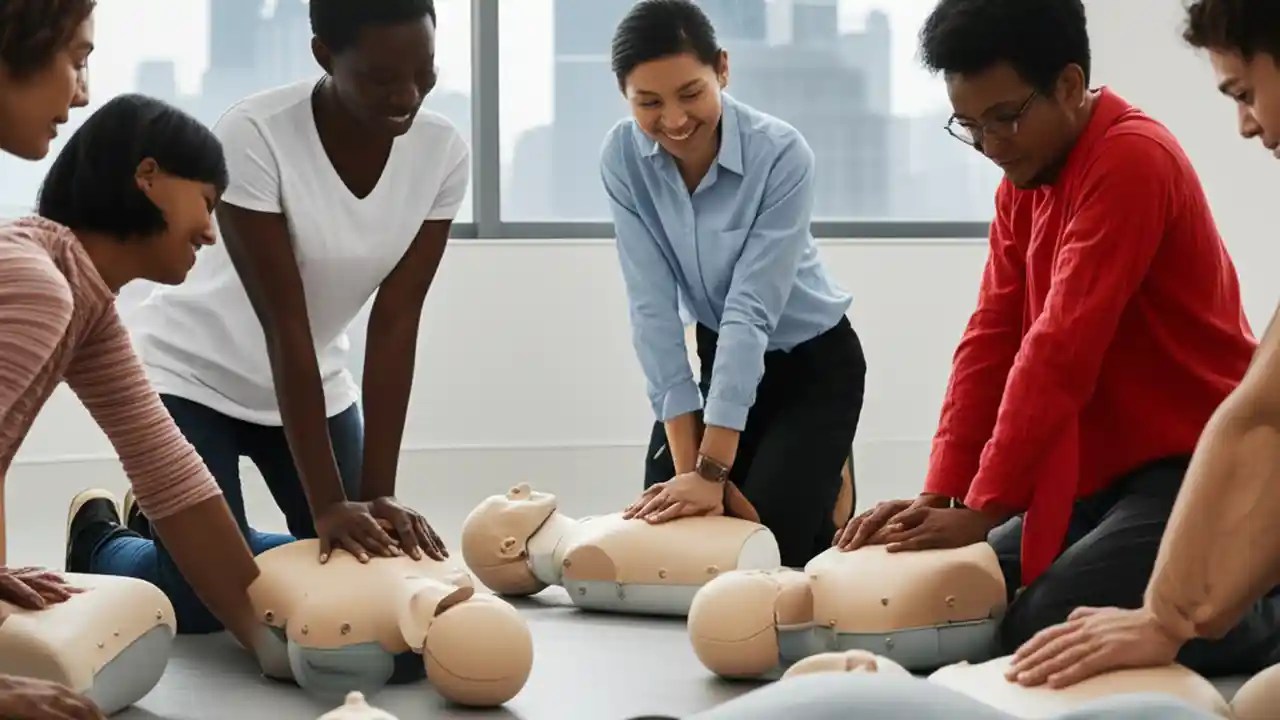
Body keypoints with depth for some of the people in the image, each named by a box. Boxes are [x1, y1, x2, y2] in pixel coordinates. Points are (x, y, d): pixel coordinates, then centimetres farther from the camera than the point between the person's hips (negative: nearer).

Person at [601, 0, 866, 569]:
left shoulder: (782, 155, -28)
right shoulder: (622, 159, -17)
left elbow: (751, 308, -31)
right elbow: (652, 306, -19)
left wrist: (712, 470, -34)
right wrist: (687, 465, -23)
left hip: (812, 364, -4)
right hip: (718, 356, 4)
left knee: (766, 541, -14)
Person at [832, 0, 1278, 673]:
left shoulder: (1130, 158, -19)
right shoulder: (1024, 178, 10)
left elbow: (1061, 349, -24)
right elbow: (990, 340, 5)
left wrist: (982, 508, -23)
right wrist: (938, 496, -5)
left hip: (1194, 469, -10)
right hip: (1105, 470, 10)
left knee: (1042, 630, -24)